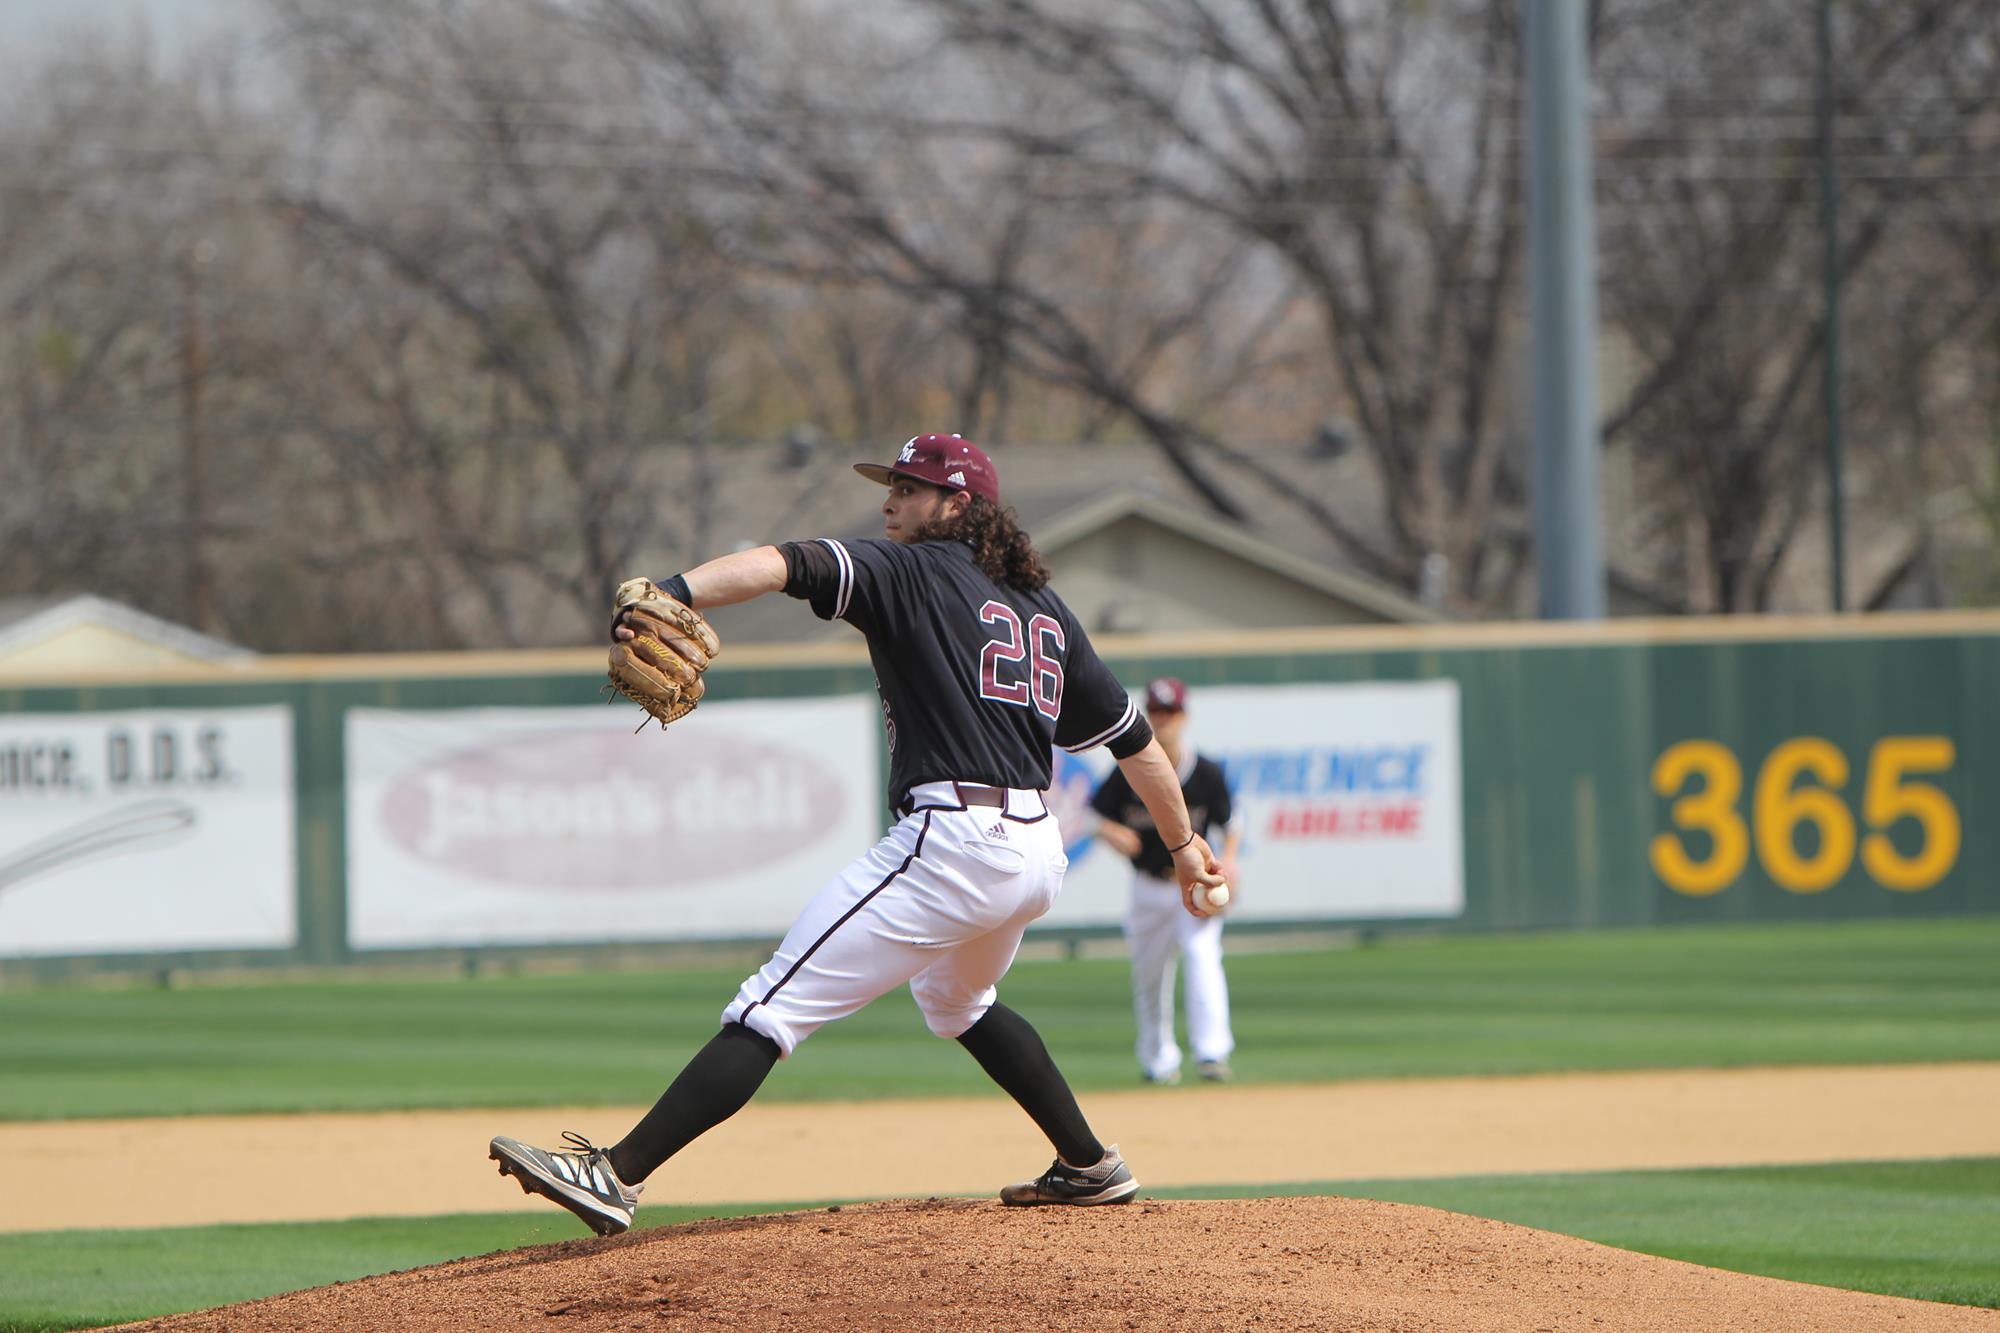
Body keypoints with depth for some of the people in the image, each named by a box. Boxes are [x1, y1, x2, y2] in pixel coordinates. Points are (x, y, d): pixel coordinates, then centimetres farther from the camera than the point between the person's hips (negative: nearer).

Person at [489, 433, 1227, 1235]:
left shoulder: (915, 573, -1)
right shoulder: (1044, 611, 19)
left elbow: (788, 565, -19)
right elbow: (1133, 736, 23)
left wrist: (676, 592, -34)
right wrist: (1184, 844, 33)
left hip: (951, 839, -8)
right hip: (1036, 850, 8)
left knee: (773, 1006, -14)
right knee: (957, 1002, 37)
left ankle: (617, 1176, -23)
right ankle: (1091, 1168, 40)